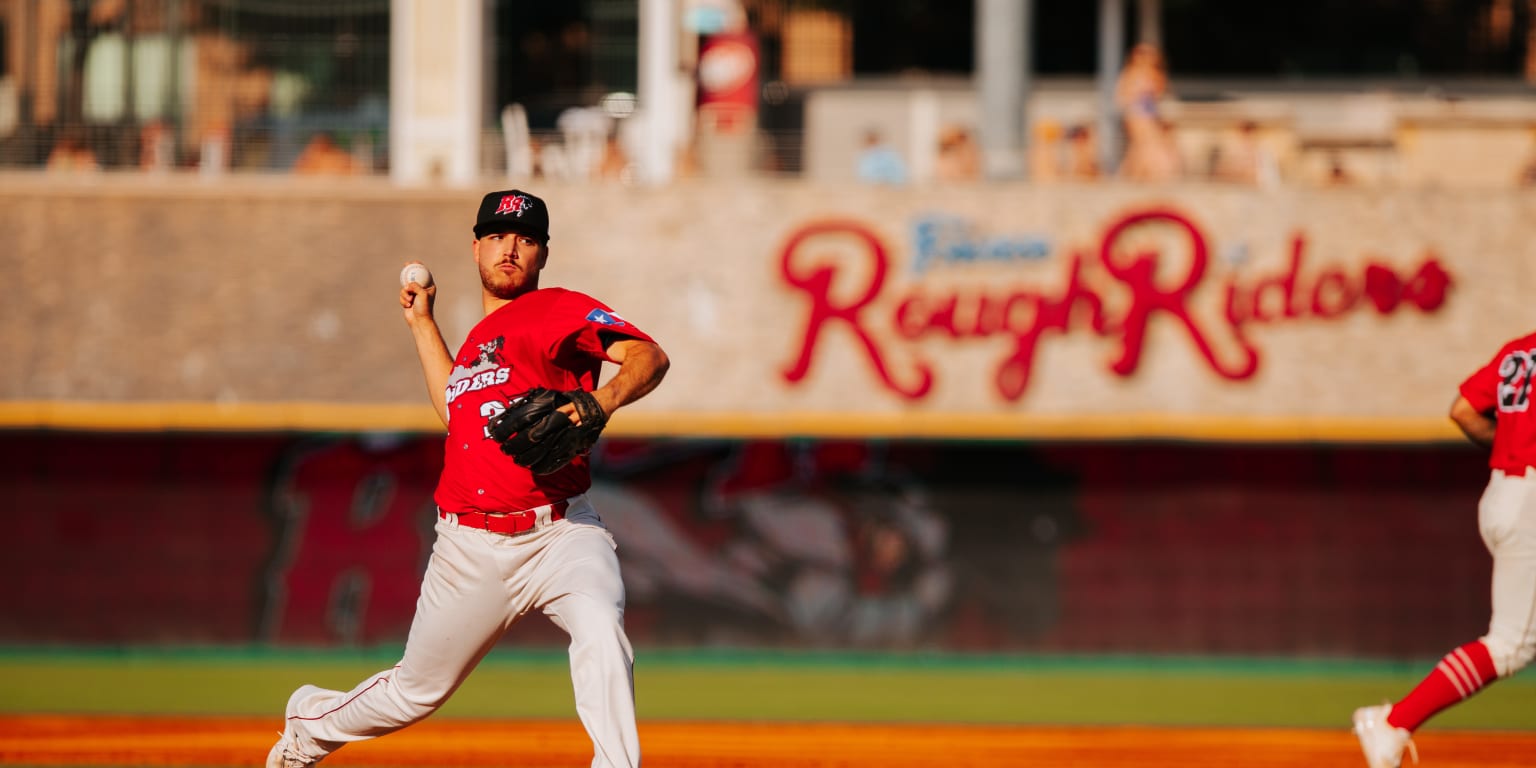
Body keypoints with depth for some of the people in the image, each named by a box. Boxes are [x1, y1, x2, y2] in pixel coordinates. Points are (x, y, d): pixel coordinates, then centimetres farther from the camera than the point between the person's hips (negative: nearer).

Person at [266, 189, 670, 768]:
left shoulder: (558, 310, -2)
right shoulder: (479, 340, 19)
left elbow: (649, 356, -15)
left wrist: (602, 401, -36)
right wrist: (422, 323, 32)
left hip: (560, 535, -5)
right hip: (471, 548, 5)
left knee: (600, 629, -36)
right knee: (415, 692, 17)